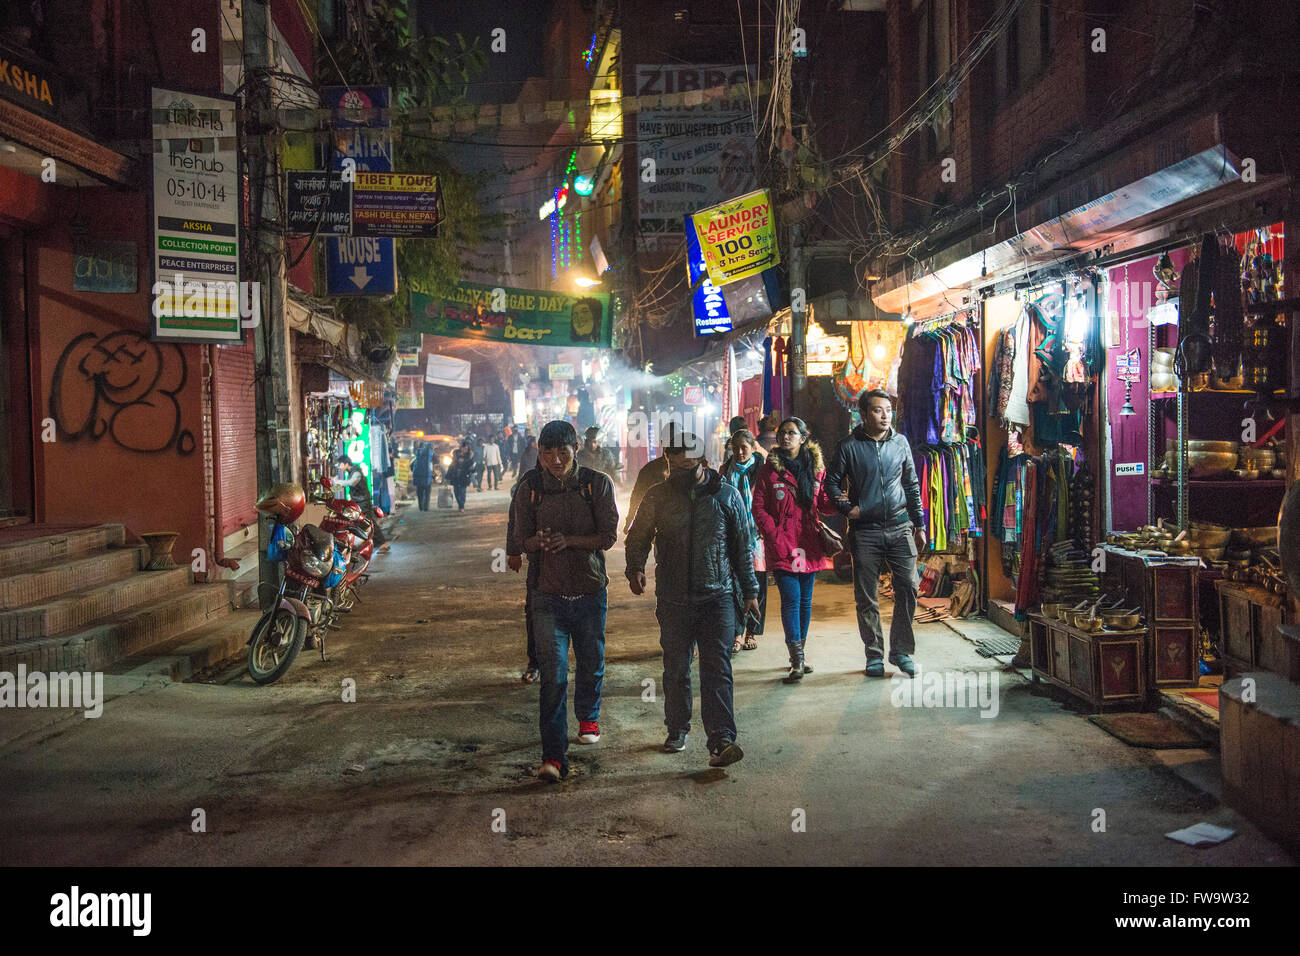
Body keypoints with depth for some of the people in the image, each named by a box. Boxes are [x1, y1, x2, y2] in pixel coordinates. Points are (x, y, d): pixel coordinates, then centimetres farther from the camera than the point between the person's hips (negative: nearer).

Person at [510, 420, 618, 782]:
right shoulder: (529, 490, 1)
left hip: (590, 592, 1)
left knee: (591, 664, 17)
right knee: (553, 674, -8)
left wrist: (570, 540, -22)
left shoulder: (597, 484, -3)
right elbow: (521, 541, 3)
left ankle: (588, 717, 46)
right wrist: (539, 542, -20)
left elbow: (609, 535, -7)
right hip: (549, 594, -1)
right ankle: (553, 756, -8)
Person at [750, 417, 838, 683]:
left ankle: (799, 654, 22)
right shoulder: (769, 469, 1)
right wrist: (775, 536, -11)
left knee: (805, 600, 9)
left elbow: (823, 504, 10)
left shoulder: (816, 467, 9)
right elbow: (759, 508, 0)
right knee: (791, 598, -12)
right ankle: (797, 660, -11)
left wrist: (837, 502, -13)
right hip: (781, 545, -4)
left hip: (808, 544, 4)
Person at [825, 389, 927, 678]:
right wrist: (847, 508, -7)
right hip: (865, 531, -2)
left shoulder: (900, 443, 7)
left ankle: (901, 650, 9)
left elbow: (912, 485, 14)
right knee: (866, 596, 3)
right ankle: (874, 655, 14)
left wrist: (919, 524, 13)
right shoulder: (850, 446, -2)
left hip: (899, 526, 2)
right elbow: (831, 481, 6)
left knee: (908, 586, -4)